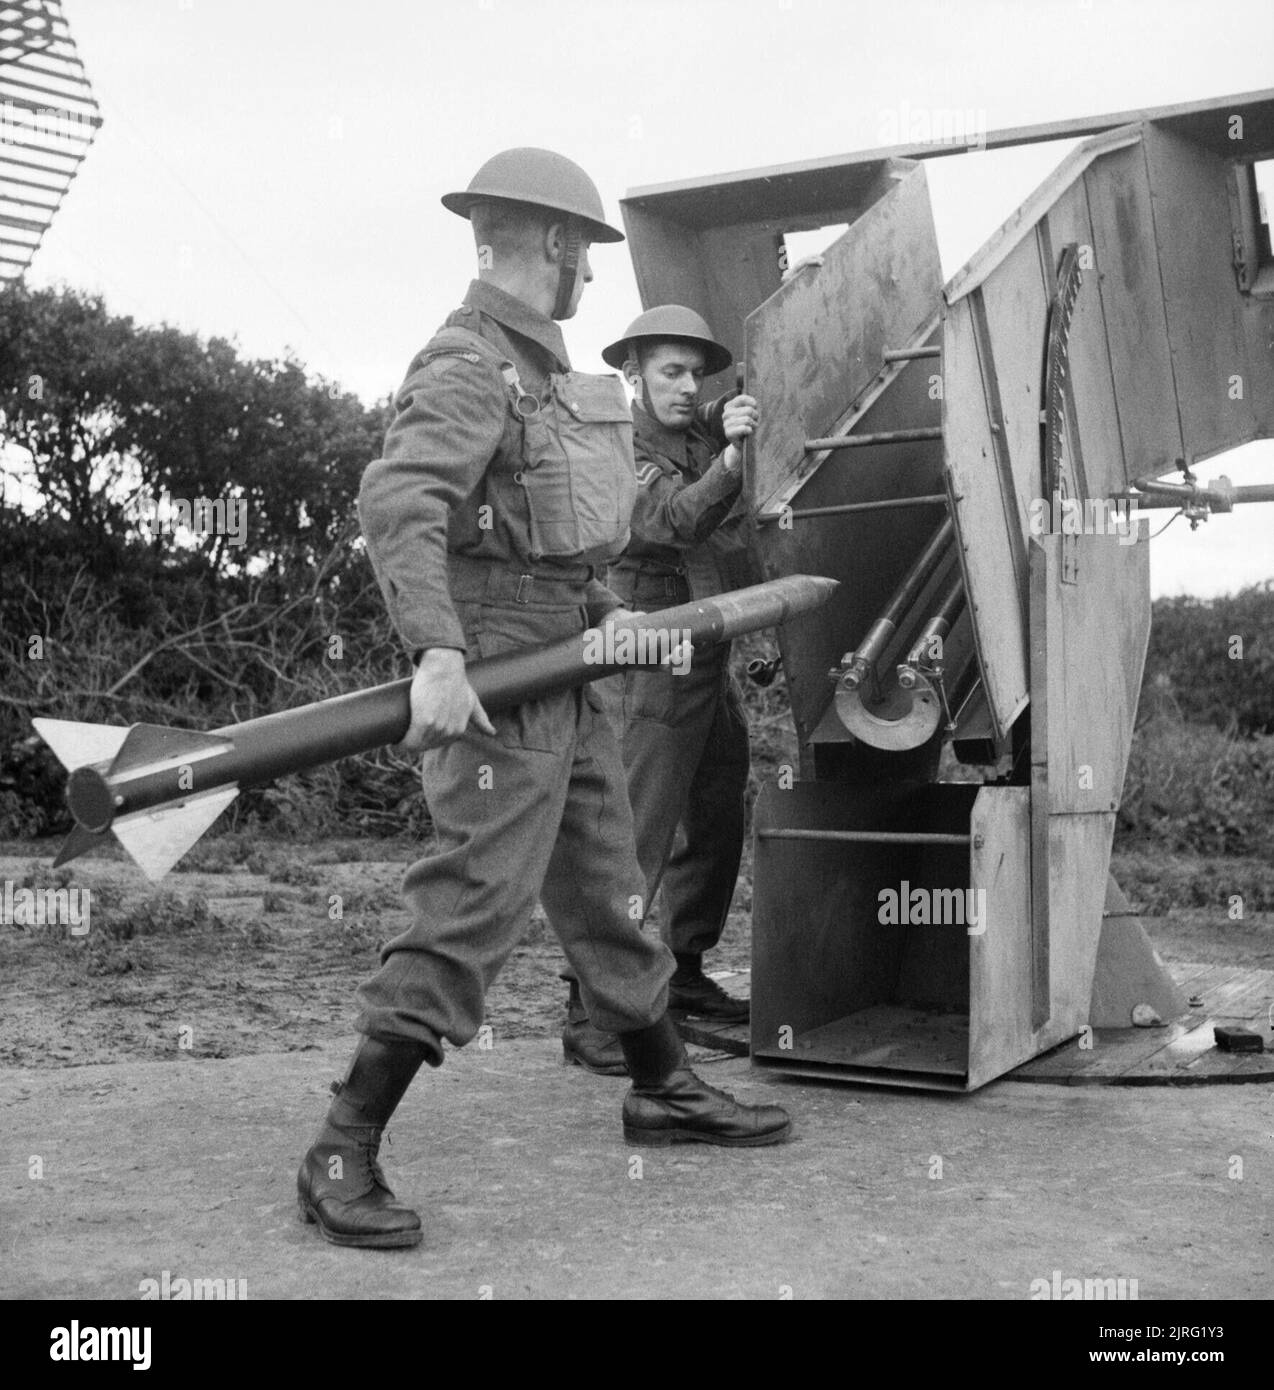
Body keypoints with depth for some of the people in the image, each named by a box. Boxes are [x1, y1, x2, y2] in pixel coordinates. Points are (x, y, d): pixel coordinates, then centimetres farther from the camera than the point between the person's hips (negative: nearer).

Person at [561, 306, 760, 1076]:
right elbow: (678, 520, -27)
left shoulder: (703, 429, 11)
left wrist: (743, 419, 4)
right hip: (654, 661, -8)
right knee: (635, 833, -13)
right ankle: (589, 1009, -12)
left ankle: (685, 975, 29)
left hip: (713, 661, 8)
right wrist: (731, 460, -42)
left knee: (717, 825, 15)